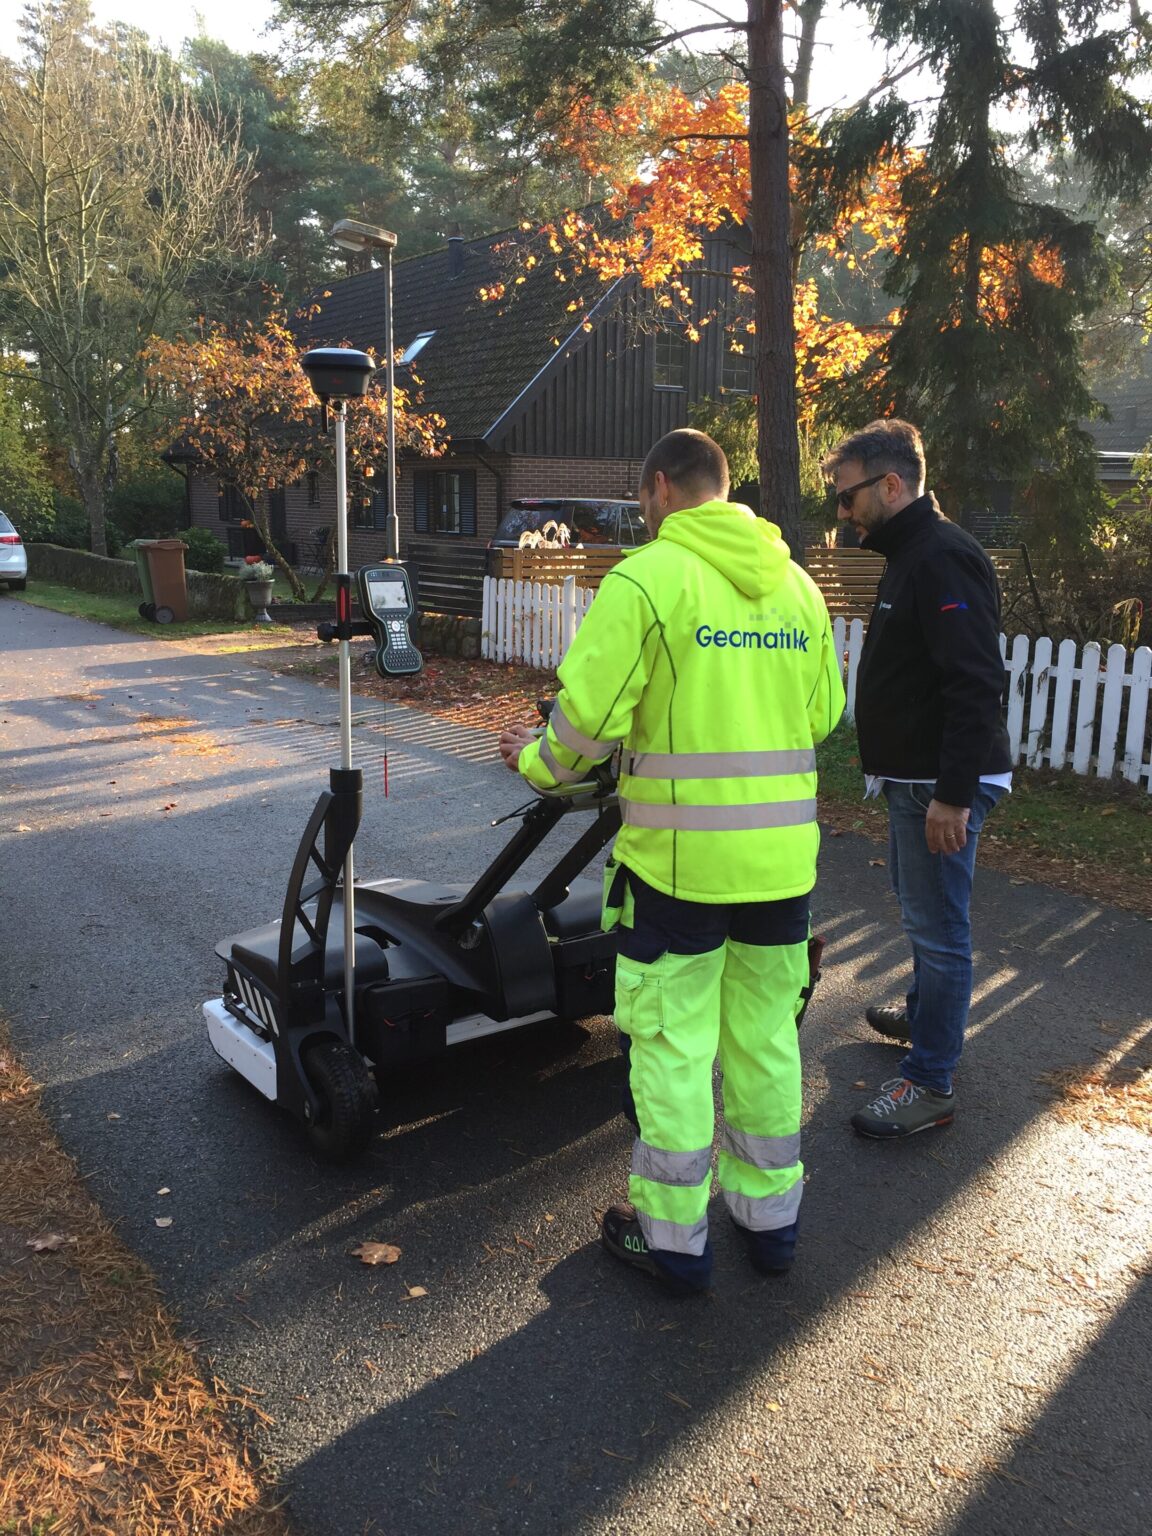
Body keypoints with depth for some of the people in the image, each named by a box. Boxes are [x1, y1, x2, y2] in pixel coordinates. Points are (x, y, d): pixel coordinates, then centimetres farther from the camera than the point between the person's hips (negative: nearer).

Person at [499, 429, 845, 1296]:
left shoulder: (646, 578, -10)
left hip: (680, 858, -5)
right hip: (783, 856, 6)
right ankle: (770, 1217, 33)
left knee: (673, 1043, 8)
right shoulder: (796, 583, 7)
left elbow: (588, 715, -14)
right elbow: (824, 714, 12)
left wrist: (537, 763, 6)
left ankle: (675, 1239, 22)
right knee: (765, 1034, 18)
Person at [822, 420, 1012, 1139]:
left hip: (943, 785, -11)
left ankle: (931, 1084, 8)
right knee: (918, 906, 25)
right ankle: (925, 1011, 45)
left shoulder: (942, 559, -20)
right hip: (916, 777, 11)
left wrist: (953, 795, -28)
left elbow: (977, 684, -27)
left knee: (938, 926, -2)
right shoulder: (912, 553, 13)